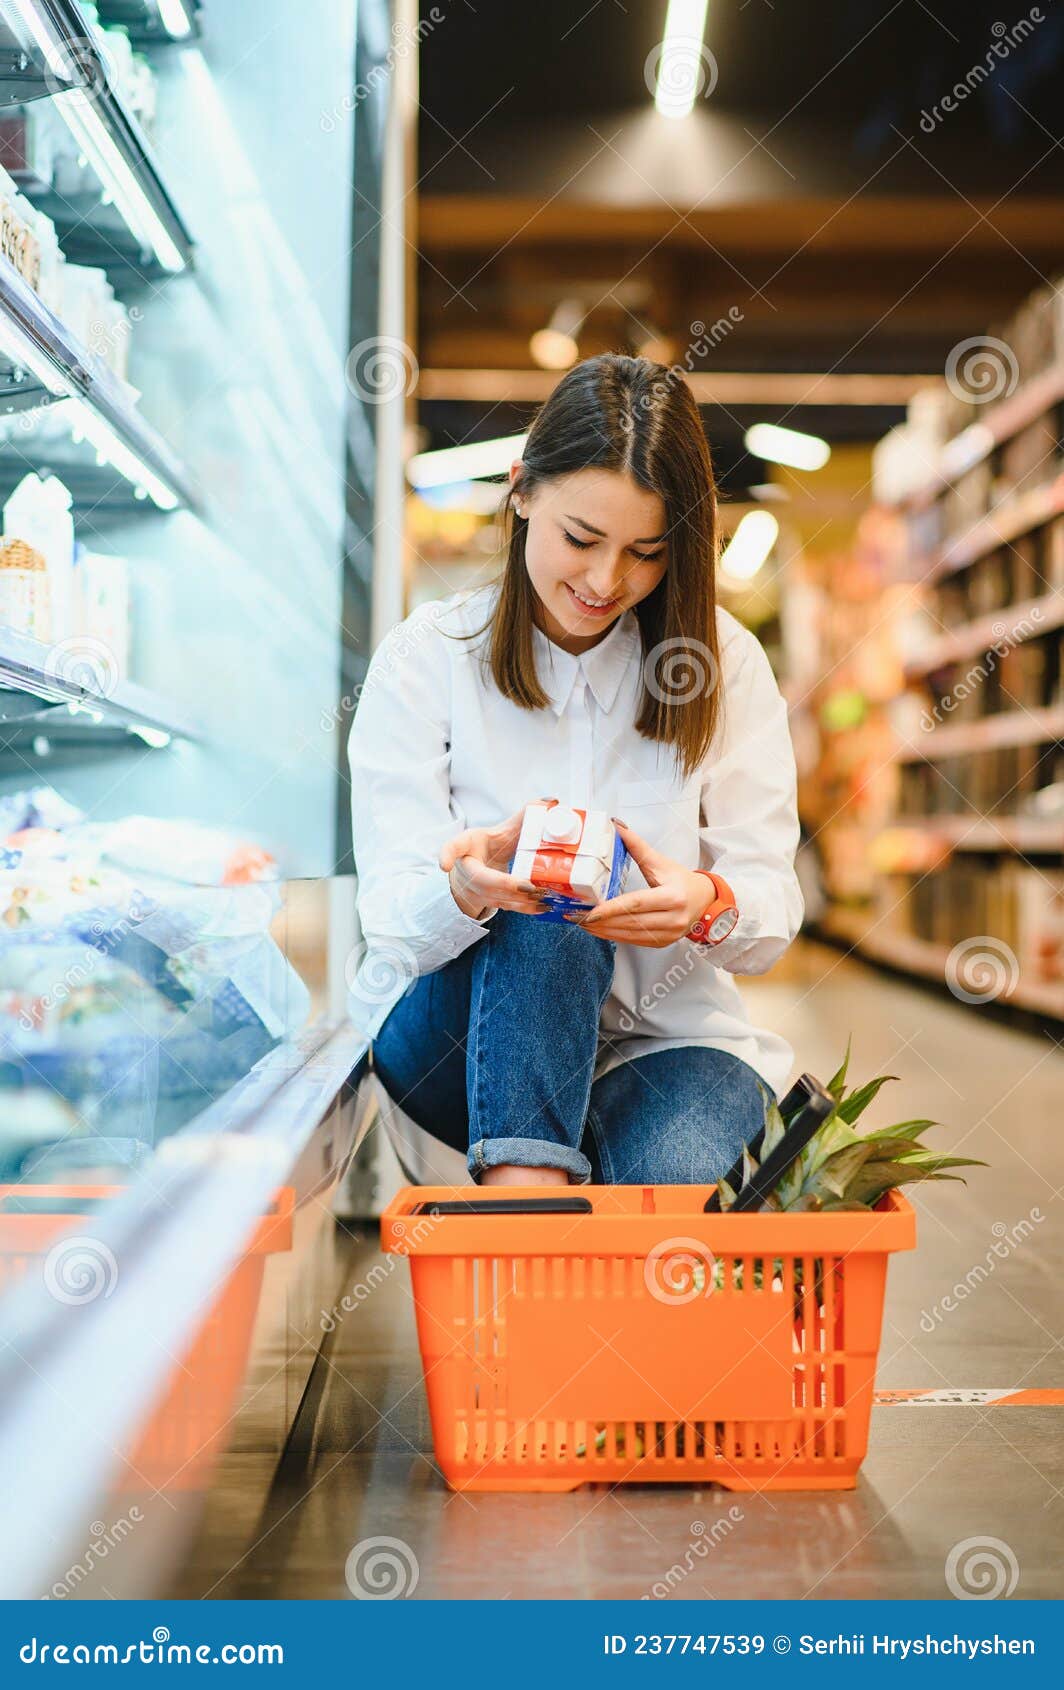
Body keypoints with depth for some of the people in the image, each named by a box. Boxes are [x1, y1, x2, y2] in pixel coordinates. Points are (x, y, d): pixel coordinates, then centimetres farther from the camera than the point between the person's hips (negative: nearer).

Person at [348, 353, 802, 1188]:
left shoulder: (726, 663, 1)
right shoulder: (425, 657, -3)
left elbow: (772, 916, -5)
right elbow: (394, 923, -12)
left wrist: (708, 906, -30)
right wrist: (465, 889, -37)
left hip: (664, 1034, 1)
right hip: (454, 1044, 0)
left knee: (685, 1182, -33)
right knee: (550, 913, -34)